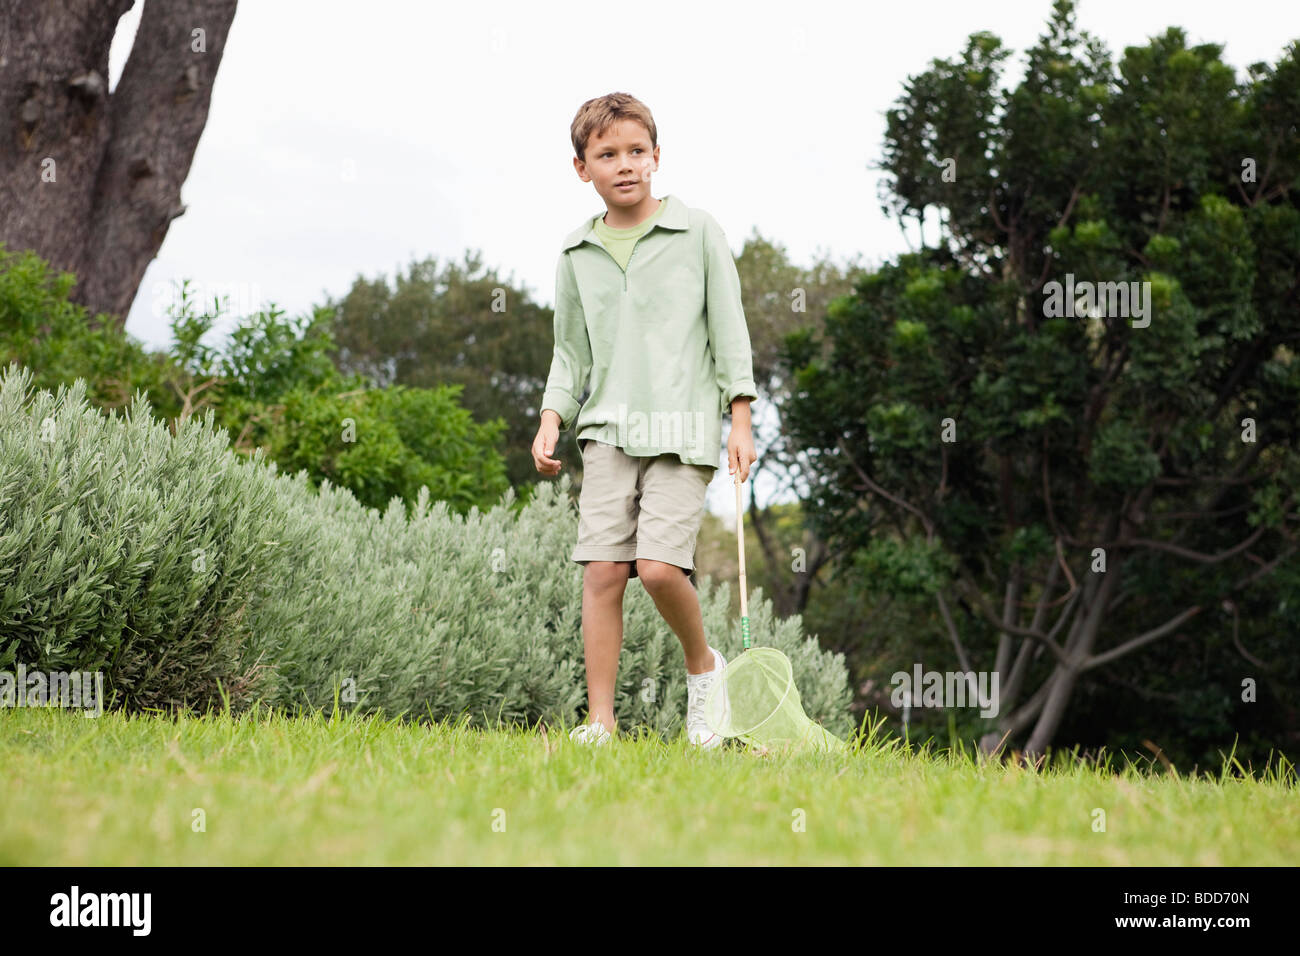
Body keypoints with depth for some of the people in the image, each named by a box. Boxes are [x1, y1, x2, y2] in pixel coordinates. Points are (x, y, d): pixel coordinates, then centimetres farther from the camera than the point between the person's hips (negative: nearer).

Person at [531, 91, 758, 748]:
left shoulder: (698, 232, 3)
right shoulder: (576, 254, 11)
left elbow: (729, 329, 4)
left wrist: (741, 421, -1)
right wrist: (552, 417, 4)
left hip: (684, 427, -3)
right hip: (607, 428, 3)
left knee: (659, 565, -17)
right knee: (602, 569, -6)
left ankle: (703, 666, 11)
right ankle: (600, 719, 0)